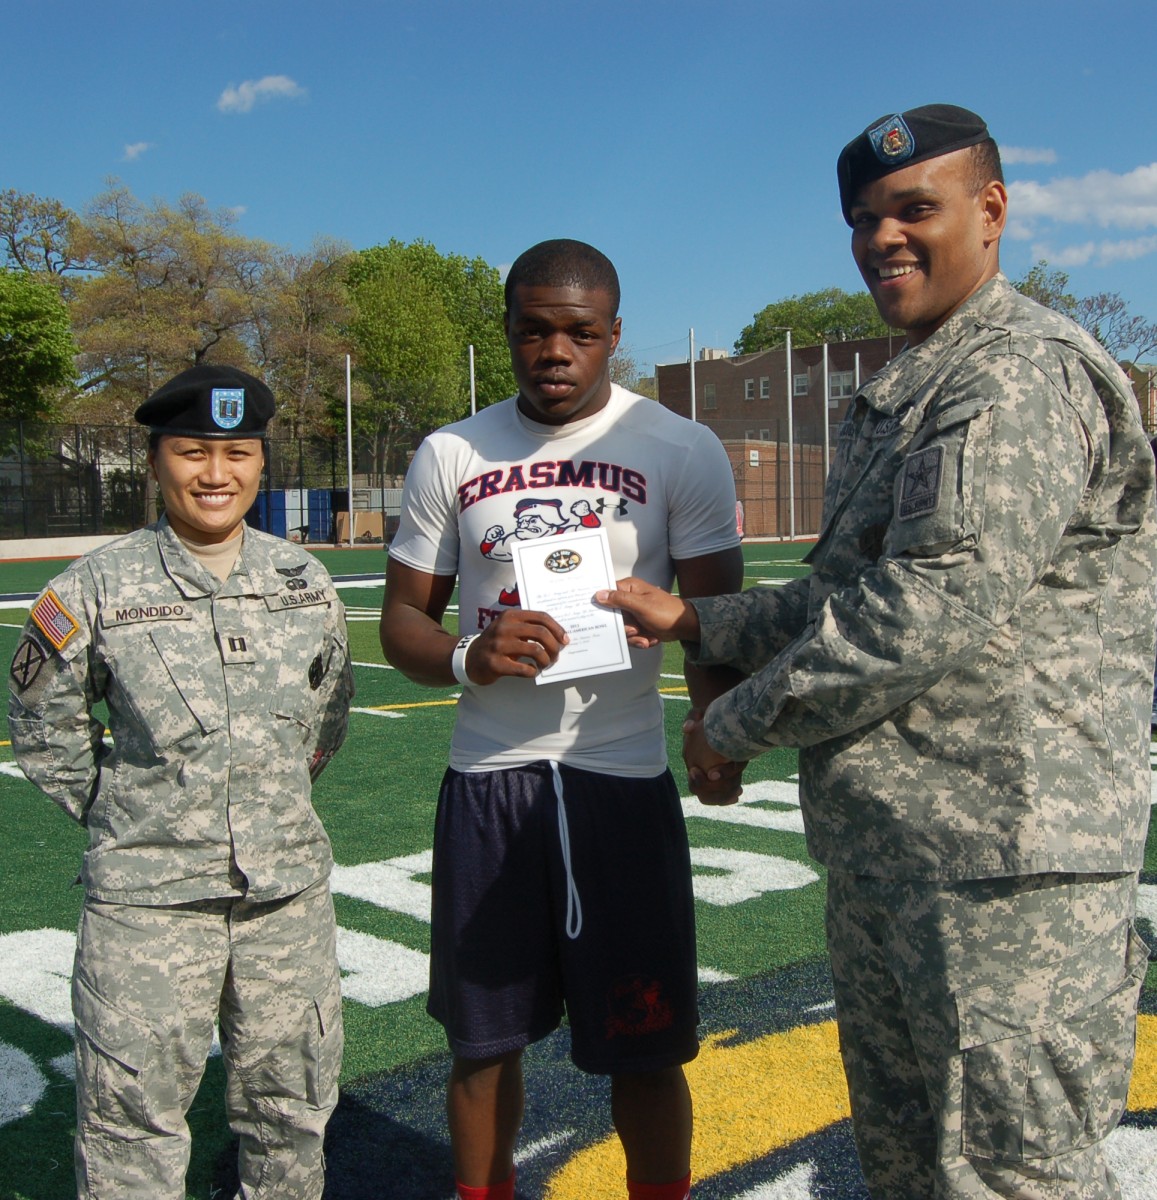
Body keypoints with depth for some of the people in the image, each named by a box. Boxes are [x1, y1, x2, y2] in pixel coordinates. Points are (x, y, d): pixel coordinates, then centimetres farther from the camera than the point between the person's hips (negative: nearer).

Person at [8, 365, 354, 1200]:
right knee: (132, 1110, 4)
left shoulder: (306, 582, 3)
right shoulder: (99, 589, -6)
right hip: (147, 897, -3)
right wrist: (116, 811, 4)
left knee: (292, 1106, 15)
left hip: (288, 888, 3)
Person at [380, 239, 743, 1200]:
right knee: (484, 1037, 14)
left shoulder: (683, 452, -1)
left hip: (623, 776, -2)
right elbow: (403, 616, 11)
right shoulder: (450, 456, 7)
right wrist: (468, 659, -12)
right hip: (486, 776, 3)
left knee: (642, 1048, 6)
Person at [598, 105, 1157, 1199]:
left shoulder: (1023, 374, -15)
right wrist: (695, 620, 15)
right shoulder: (902, 392, 18)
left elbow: (934, 611, -23)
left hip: (999, 860, -10)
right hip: (879, 849, 10)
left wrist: (737, 726, -12)